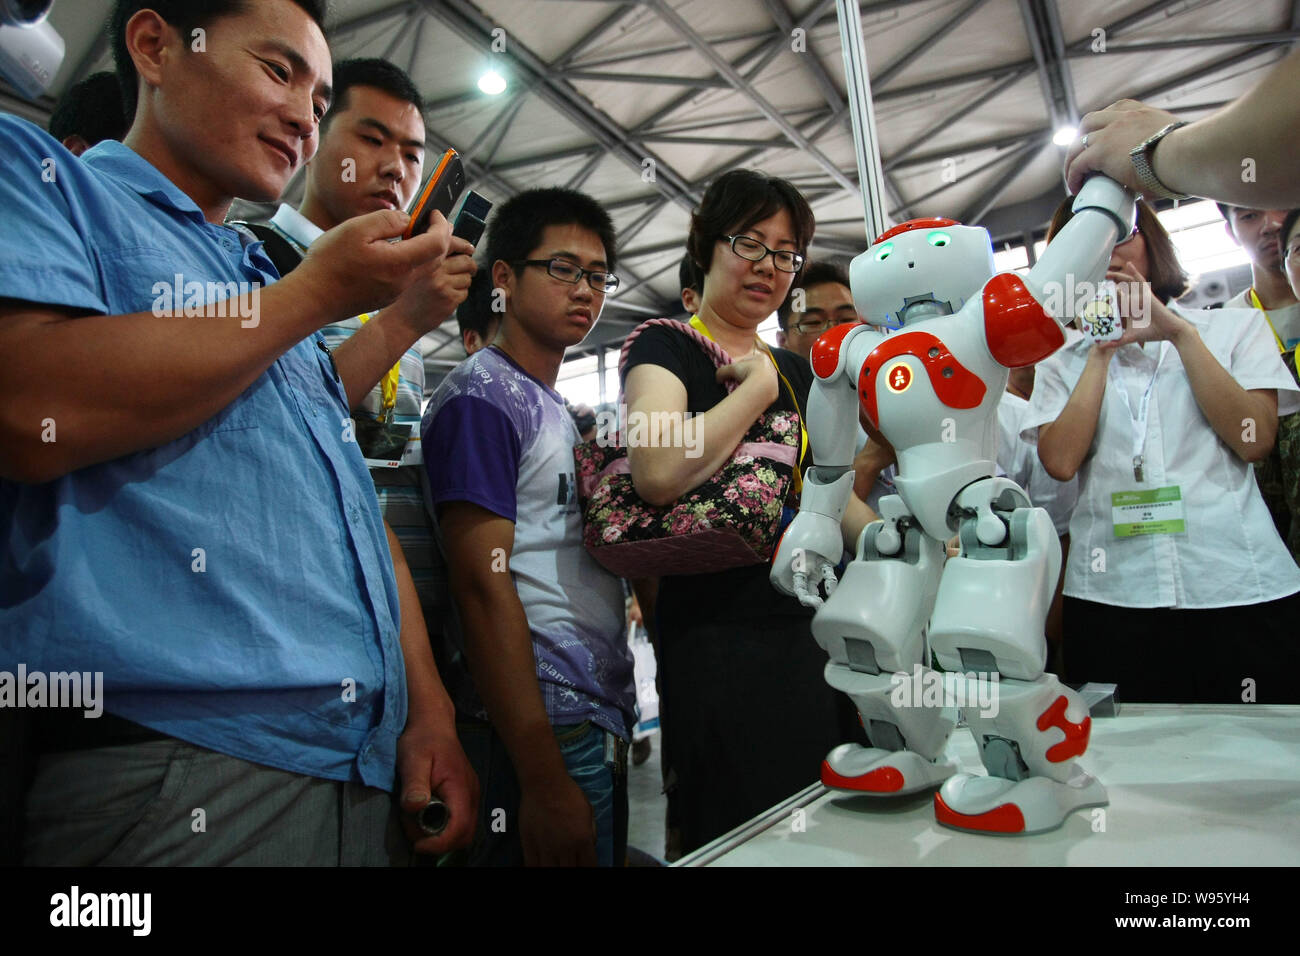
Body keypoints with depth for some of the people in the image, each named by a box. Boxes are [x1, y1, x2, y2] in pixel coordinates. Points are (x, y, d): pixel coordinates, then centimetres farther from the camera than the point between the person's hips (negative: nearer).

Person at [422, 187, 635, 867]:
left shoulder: (560, 413, 16)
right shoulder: (482, 395, -10)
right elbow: (482, 584, -19)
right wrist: (545, 780, -21)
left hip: (603, 723, 9)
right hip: (546, 734, -9)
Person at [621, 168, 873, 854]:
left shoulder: (796, 371, 17)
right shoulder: (665, 348, -4)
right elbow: (658, 473, -24)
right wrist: (757, 386, -12)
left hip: (814, 627, 7)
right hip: (721, 636, -7)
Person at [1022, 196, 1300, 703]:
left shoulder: (1235, 327, 11)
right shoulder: (1062, 362, 11)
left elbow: (1254, 440, -5)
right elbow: (1060, 461, -7)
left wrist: (1180, 334, -5)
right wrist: (1103, 350, -1)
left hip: (1240, 589, 0)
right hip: (1111, 598, 0)